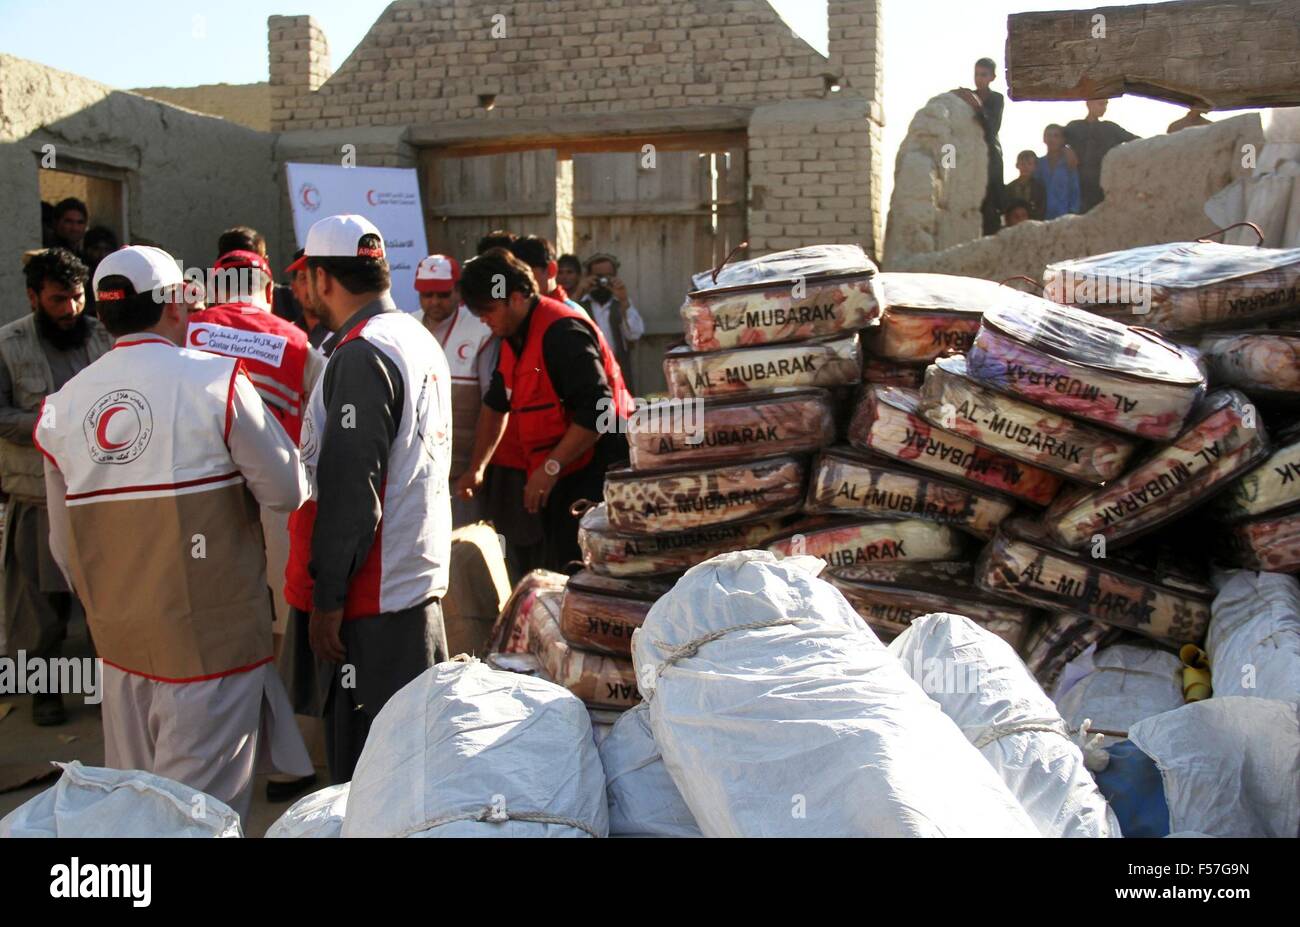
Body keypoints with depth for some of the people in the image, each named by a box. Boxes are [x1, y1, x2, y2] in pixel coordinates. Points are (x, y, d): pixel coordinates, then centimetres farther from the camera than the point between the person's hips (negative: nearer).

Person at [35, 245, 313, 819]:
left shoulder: (64, 405, 3)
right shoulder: (215, 380, -13)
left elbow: (64, 548, 11)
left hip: (119, 643, 6)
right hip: (211, 639, -5)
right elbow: (288, 491, -9)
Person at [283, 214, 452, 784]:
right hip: (421, 575, 10)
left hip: (372, 594, -10)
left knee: (363, 765, 0)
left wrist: (328, 597, -15)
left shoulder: (360, 356, -16)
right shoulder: (420, 338, 14)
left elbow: (349, 489, -20)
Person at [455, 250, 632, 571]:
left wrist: (551, 468, -22)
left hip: (593, 472, -10)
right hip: (559, 478, 10)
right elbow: (496, 404, 24)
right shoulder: (514, 338, 13)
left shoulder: (563, 332, -18)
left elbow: (597, 411, -25)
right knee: (555, 571, 13)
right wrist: (476, 469, 23)